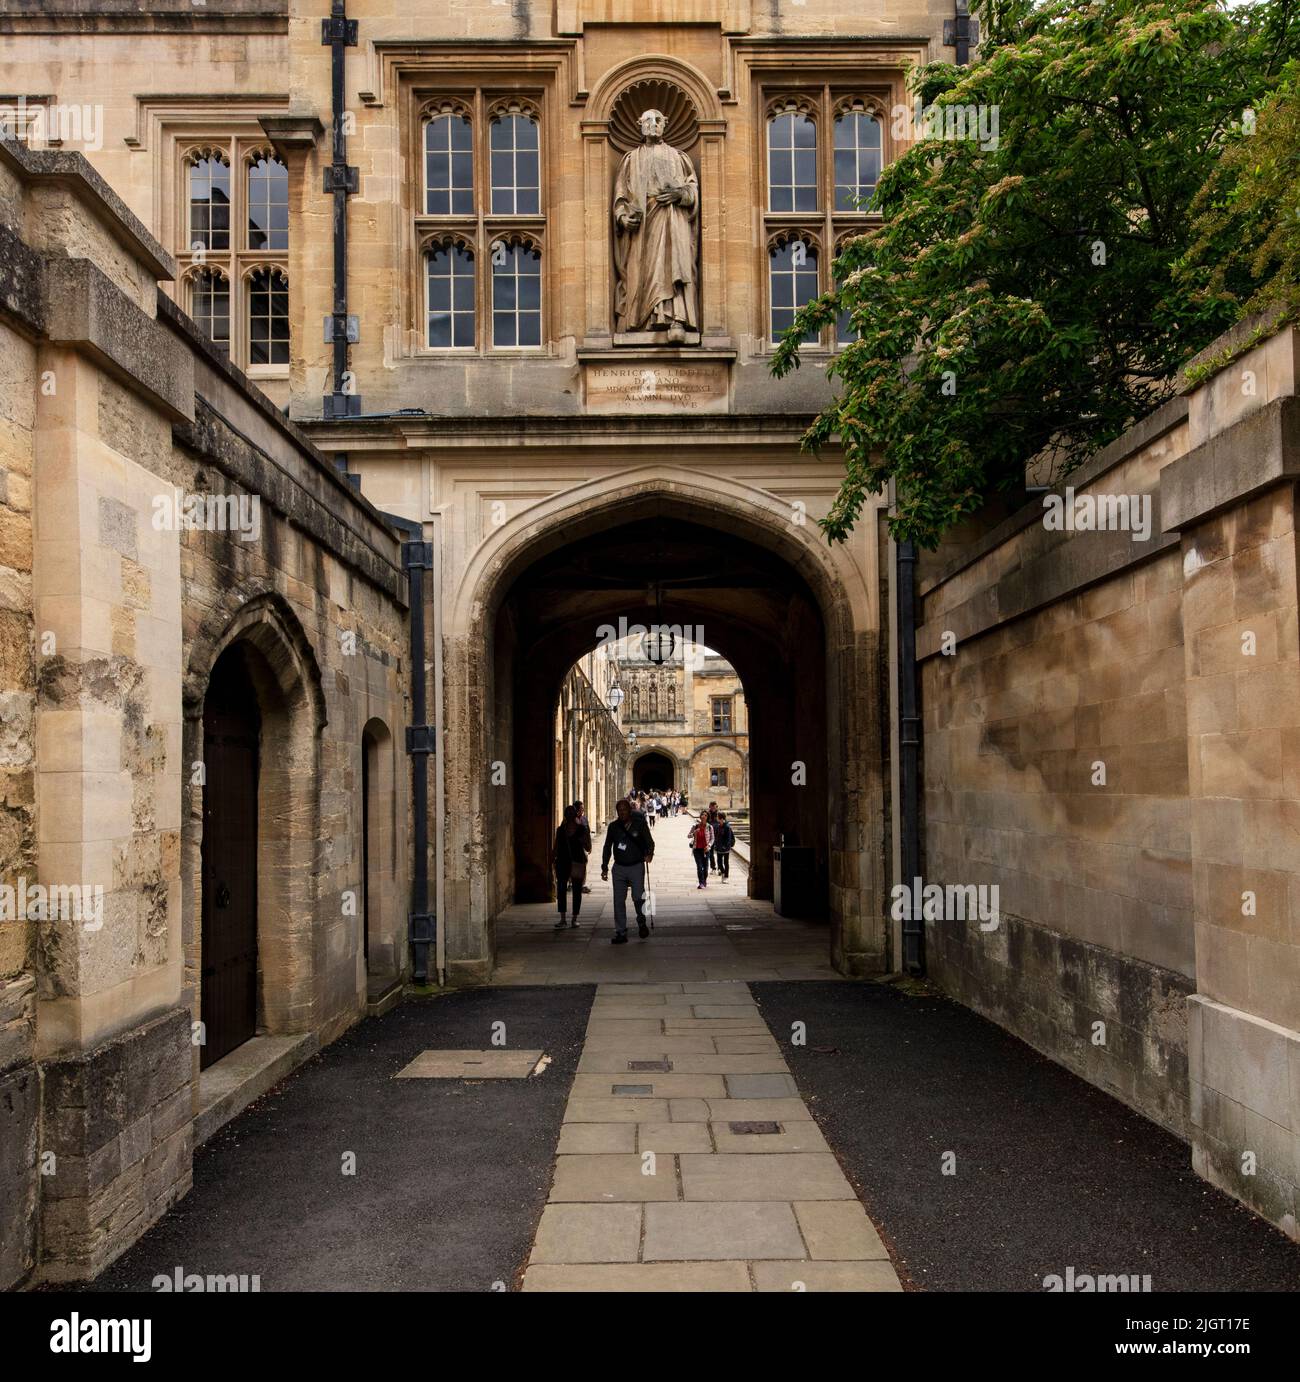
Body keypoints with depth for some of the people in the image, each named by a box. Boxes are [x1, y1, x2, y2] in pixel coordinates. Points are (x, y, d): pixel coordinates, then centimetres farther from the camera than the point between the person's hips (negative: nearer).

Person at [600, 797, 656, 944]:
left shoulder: (639, 824, -2)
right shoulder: (613, 826, 5)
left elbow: (650, 842, 4)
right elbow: (607, 847, 12)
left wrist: (649, 854, -17)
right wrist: (604, 867, 7)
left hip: (636, 867, -3)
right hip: (619, 868, 3)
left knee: (638, 897, -10)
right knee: (618, 901, 0)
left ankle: (641, 922, 20)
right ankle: (621, 933, 7)